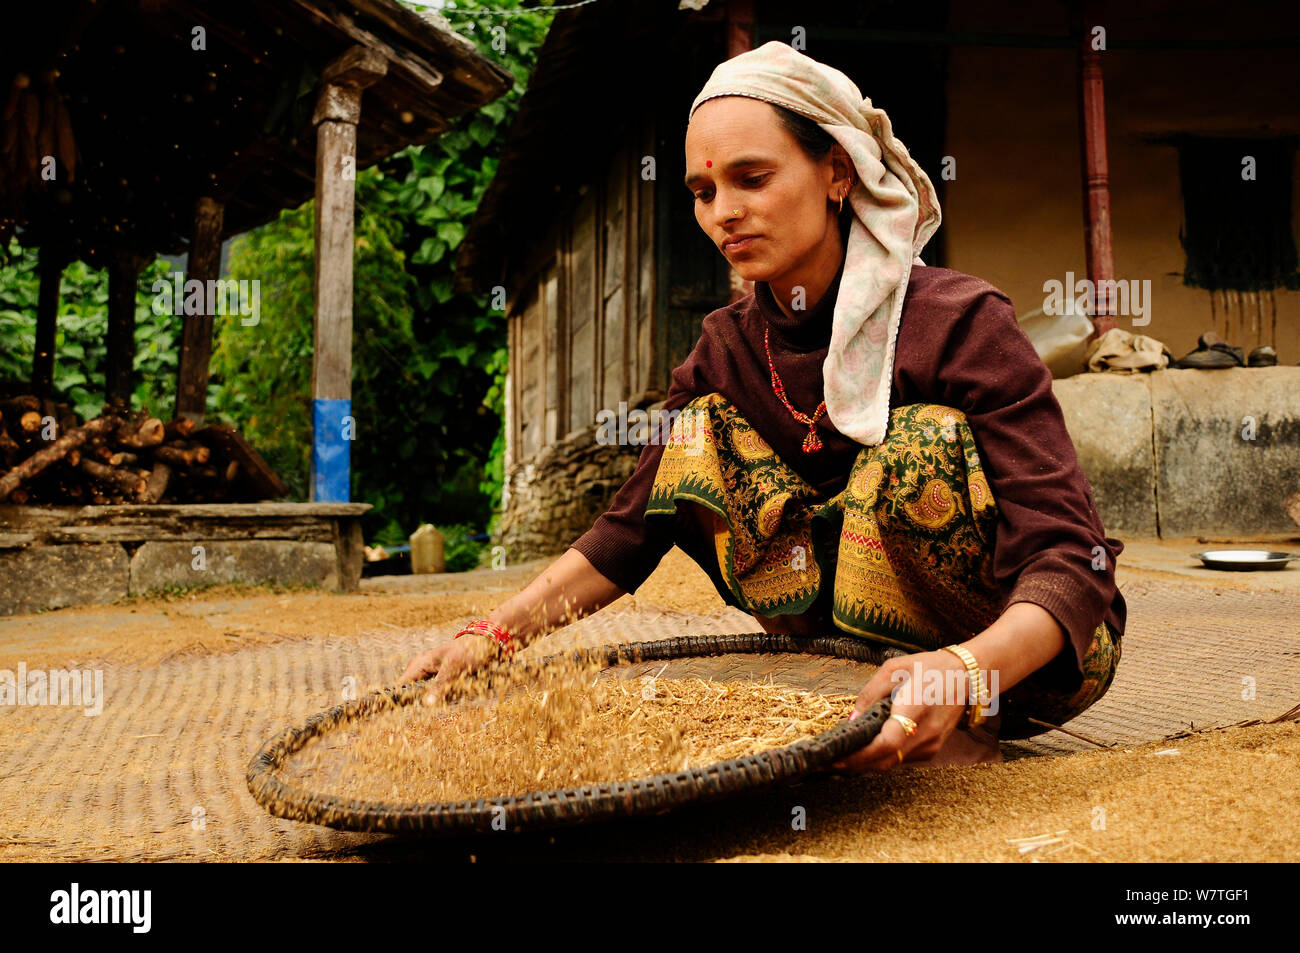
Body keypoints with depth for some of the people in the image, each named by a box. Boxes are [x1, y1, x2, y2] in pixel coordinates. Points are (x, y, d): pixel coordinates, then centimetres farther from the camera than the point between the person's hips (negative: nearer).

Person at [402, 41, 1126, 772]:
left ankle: (971, 726, -14)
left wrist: (964, 673, -48)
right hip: (887, 632, 5)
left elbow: (1070, 563, -29)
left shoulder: (961, 322, -20)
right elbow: (630, 531, -2)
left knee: (919, 446, -29)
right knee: (698, 439, -8)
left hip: (1032, 653, -4)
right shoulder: (728, 352, -2)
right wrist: (496, 632, -17)